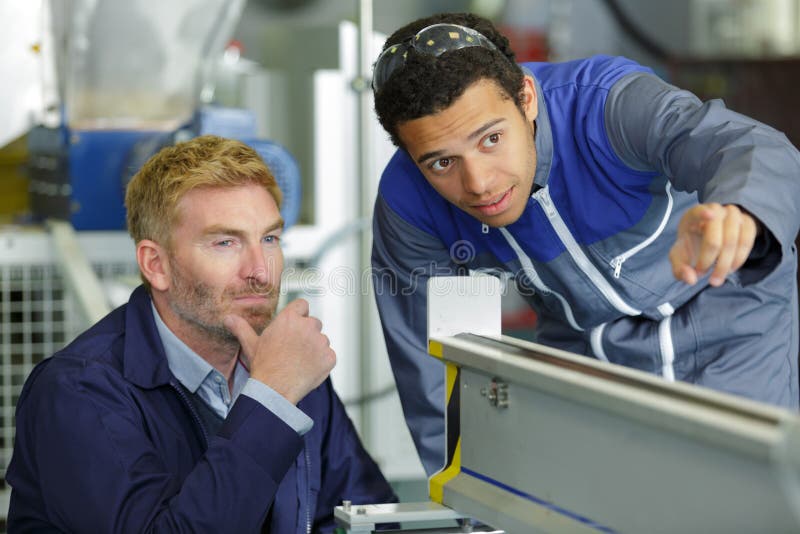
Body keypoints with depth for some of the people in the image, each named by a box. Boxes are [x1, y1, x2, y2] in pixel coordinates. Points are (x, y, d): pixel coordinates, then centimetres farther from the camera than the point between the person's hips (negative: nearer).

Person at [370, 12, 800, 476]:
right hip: (586, 347, 3)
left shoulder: (608, 105, -36)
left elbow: (752, 152, -56)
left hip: (730, 325, -3)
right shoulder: (407, 205, -24)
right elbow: (430, 372, -10)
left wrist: (736, 218, -79)